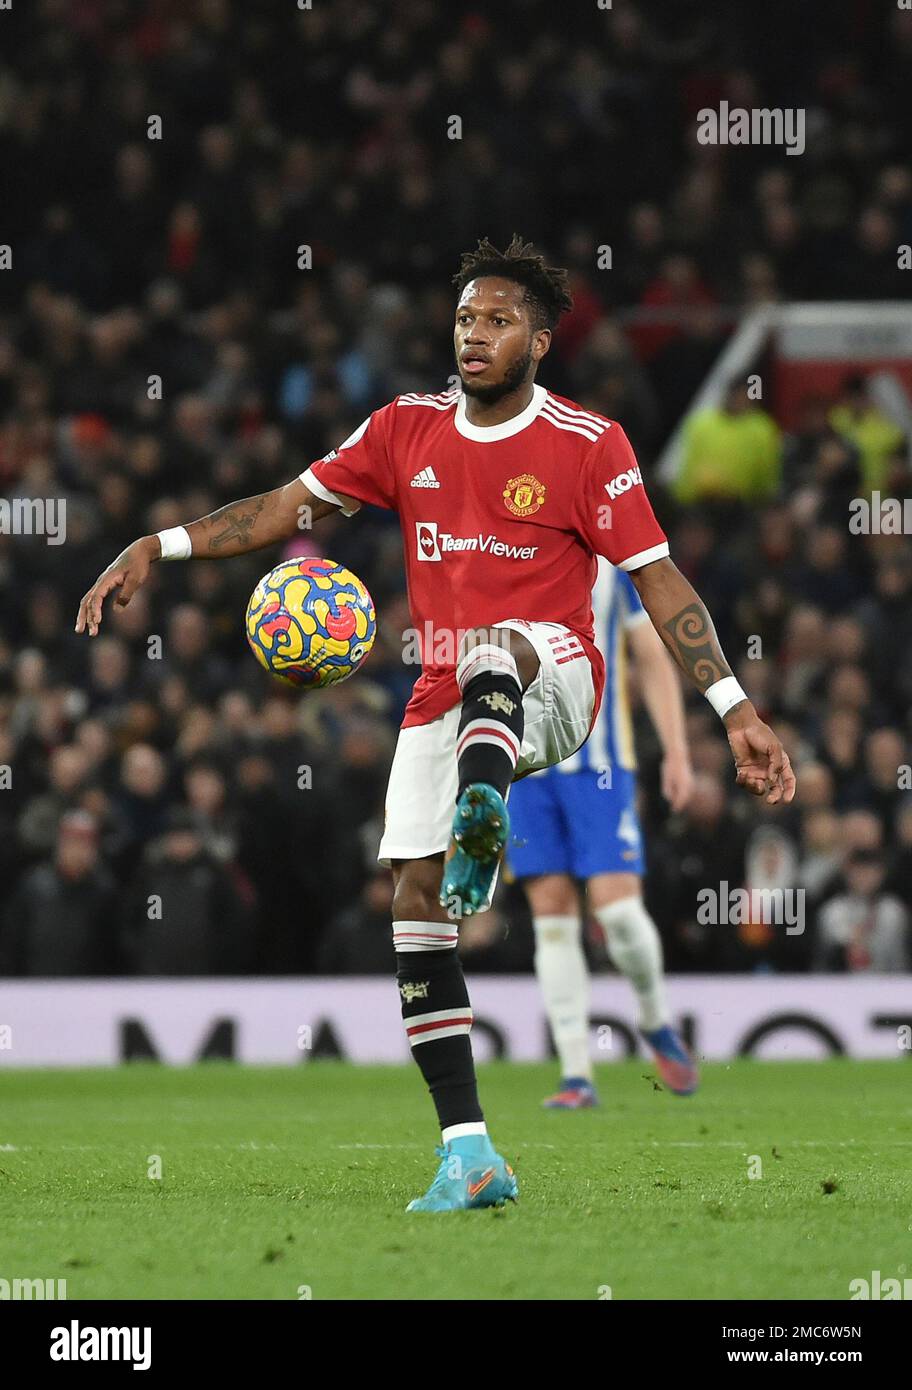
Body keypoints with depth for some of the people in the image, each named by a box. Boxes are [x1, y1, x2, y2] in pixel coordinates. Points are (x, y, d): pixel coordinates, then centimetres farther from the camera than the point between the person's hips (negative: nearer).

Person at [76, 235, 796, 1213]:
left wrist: (736, 712, -7)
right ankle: (468, 1155, -6)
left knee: (492, 651, -40)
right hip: (442, 701, 5)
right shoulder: (406, 430, 10)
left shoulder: (587, 445, -2)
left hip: (547, 680, -5)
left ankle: (480, 828, -72)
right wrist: (159, 547, 2)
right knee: (414, 905, -8)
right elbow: (292, 505, 13)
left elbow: (658, 582, -2)